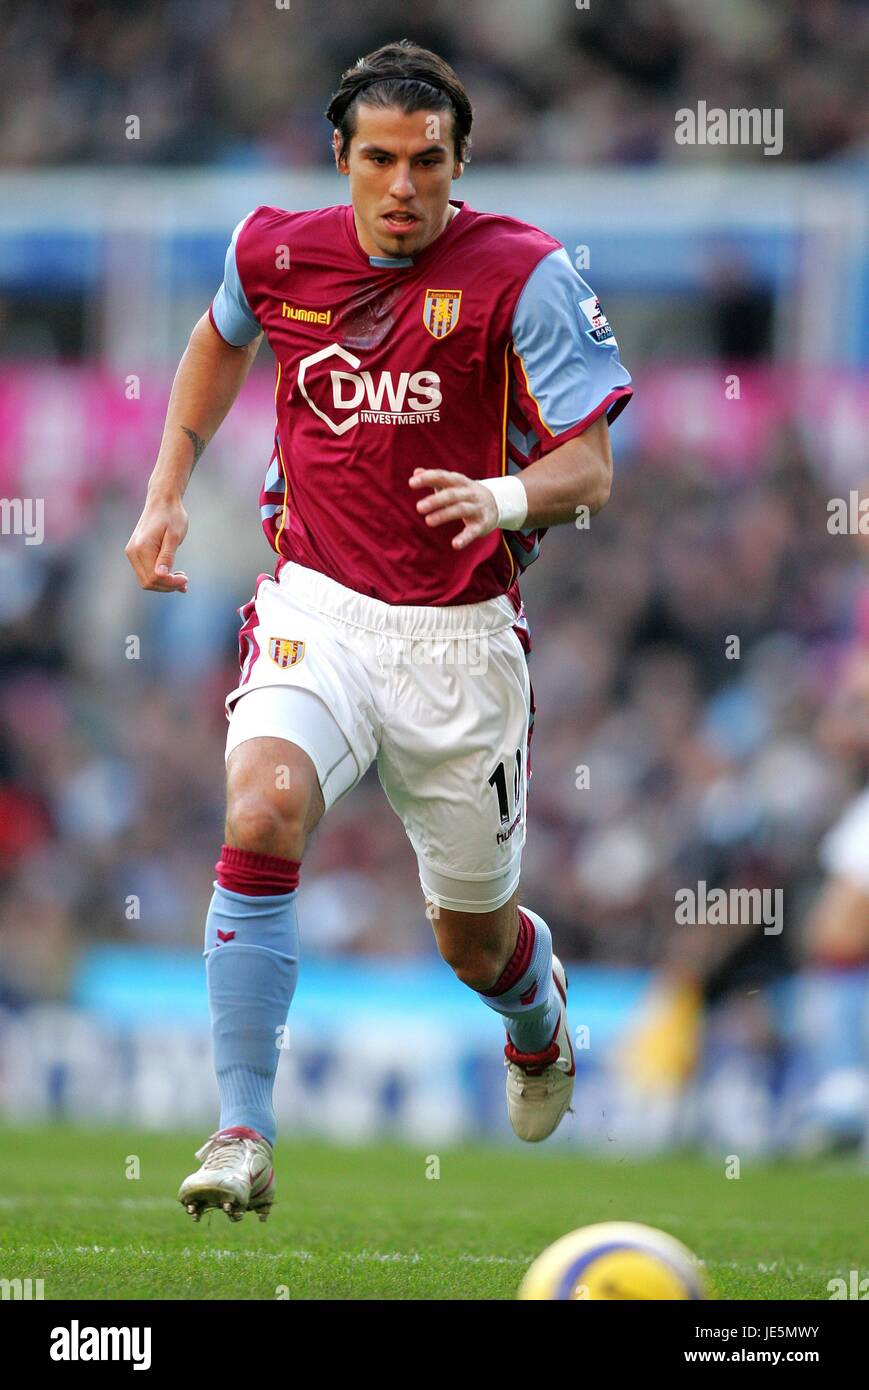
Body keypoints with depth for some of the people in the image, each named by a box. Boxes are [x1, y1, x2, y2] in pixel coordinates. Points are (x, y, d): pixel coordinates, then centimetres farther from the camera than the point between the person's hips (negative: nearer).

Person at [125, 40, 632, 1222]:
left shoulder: (520, 274, -11)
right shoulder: (276, 252, -1)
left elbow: (590, 468, -13)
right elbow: (221, 340, 24)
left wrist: (507, 498, -33)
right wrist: (166, 492, 19)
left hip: (462, 635, -1)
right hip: (318, 612, 1)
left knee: (475, 945, 10)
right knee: (261, 813, -30)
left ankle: (540, 1013, 51)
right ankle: (242, 1138, -24)